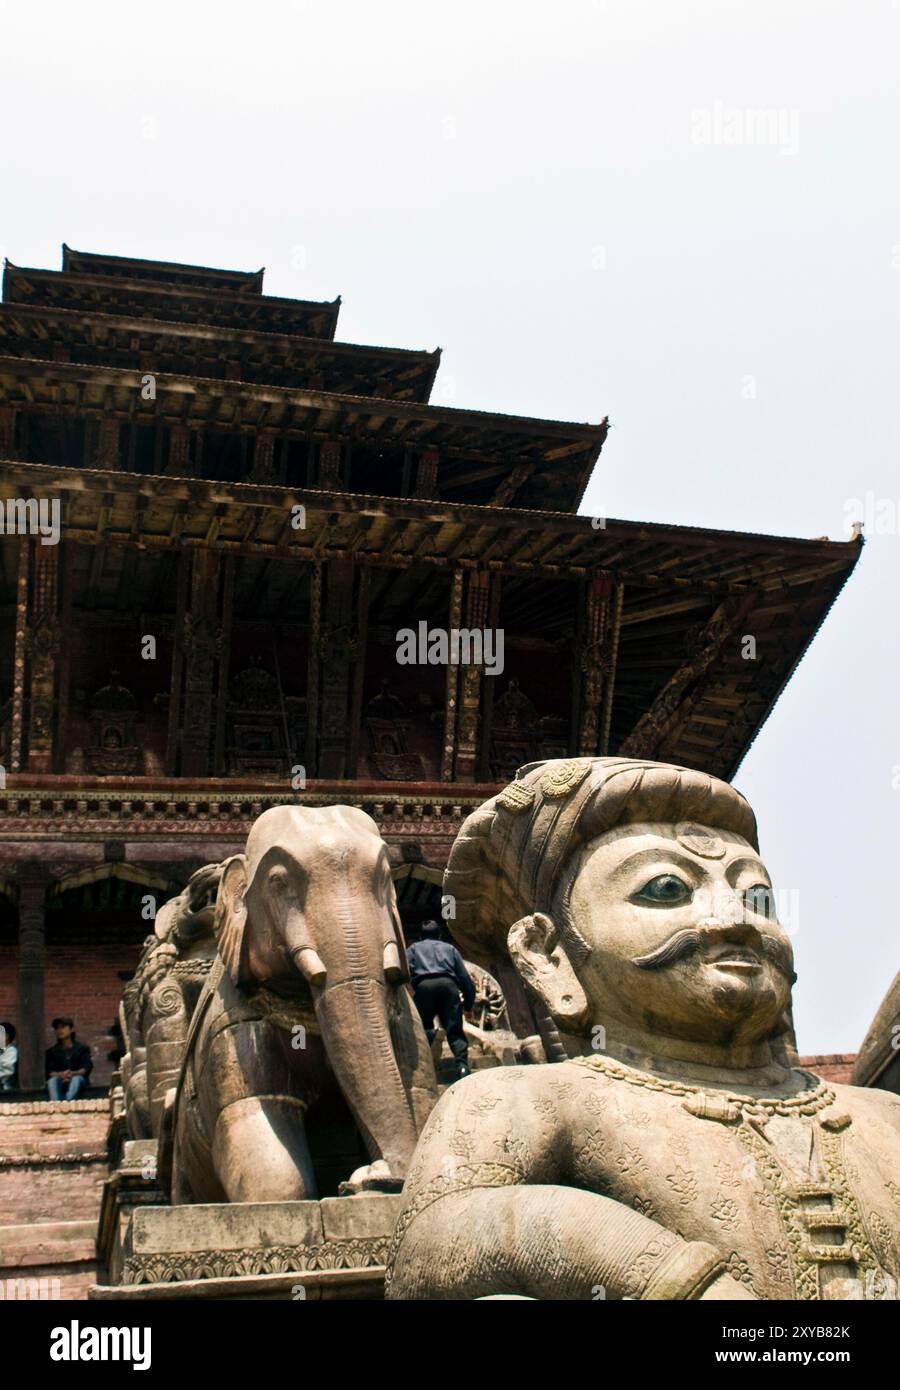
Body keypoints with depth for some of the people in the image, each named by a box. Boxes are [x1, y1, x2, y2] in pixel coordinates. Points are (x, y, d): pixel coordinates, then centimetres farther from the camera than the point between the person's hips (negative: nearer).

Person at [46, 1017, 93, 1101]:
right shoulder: (52, 1051, 13)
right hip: (60, 1080, 1)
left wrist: (73, 1073, -23)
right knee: (52, 1081, -31)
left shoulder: (82, 1048, 10)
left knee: (77, 1079, -35)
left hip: (78, 1080, -1)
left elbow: (86, 1068, -2)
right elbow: (50, 1072, 2)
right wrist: (61, 1075, -21)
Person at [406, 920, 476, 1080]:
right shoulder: (450, 948, 33)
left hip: (424, 985, -1)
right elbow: (465, 978, 26)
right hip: (448, 984, 1)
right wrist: (468, 1005, 33)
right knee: (454, 1029, 3)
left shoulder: (414, 948, 30)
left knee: (424, 1027, 6)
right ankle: (462, 1064, -16)